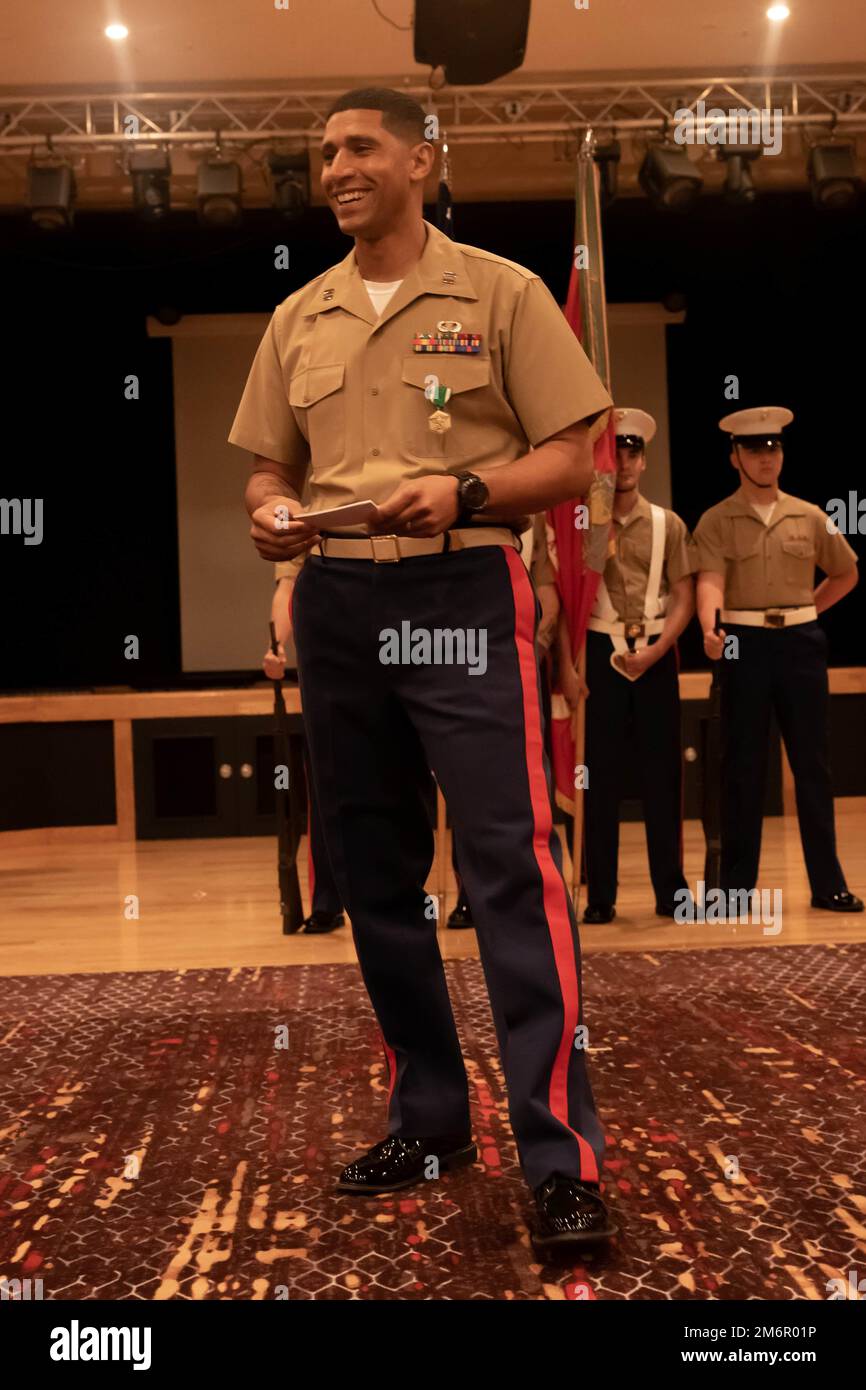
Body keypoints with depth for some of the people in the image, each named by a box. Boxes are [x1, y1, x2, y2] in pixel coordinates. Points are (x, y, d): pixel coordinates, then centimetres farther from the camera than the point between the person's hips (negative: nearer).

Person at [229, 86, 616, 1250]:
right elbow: (269, 466, 19)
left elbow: (573, 458, -1)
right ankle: (428, 1117, 23)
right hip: (336, 606, 5)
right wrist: (269, 513, -4)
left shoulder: (501, 292, 3)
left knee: (513, 868, -12)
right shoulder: (297, 320, 16)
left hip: (465, 596, -5)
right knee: (374, 875, 9)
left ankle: (563, 1157, -5)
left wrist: (463, 490, -18)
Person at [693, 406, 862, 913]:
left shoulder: (810, 517, 9)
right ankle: (737, 885, 10)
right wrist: (710, 628, -35)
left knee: (813, 762, 5)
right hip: (744, 643, -2)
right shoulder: (717, 521, 0)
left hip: (801, 641, 2)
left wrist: (805, 611, 11)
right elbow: (710, 580, -16)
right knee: (743, 766, 3)